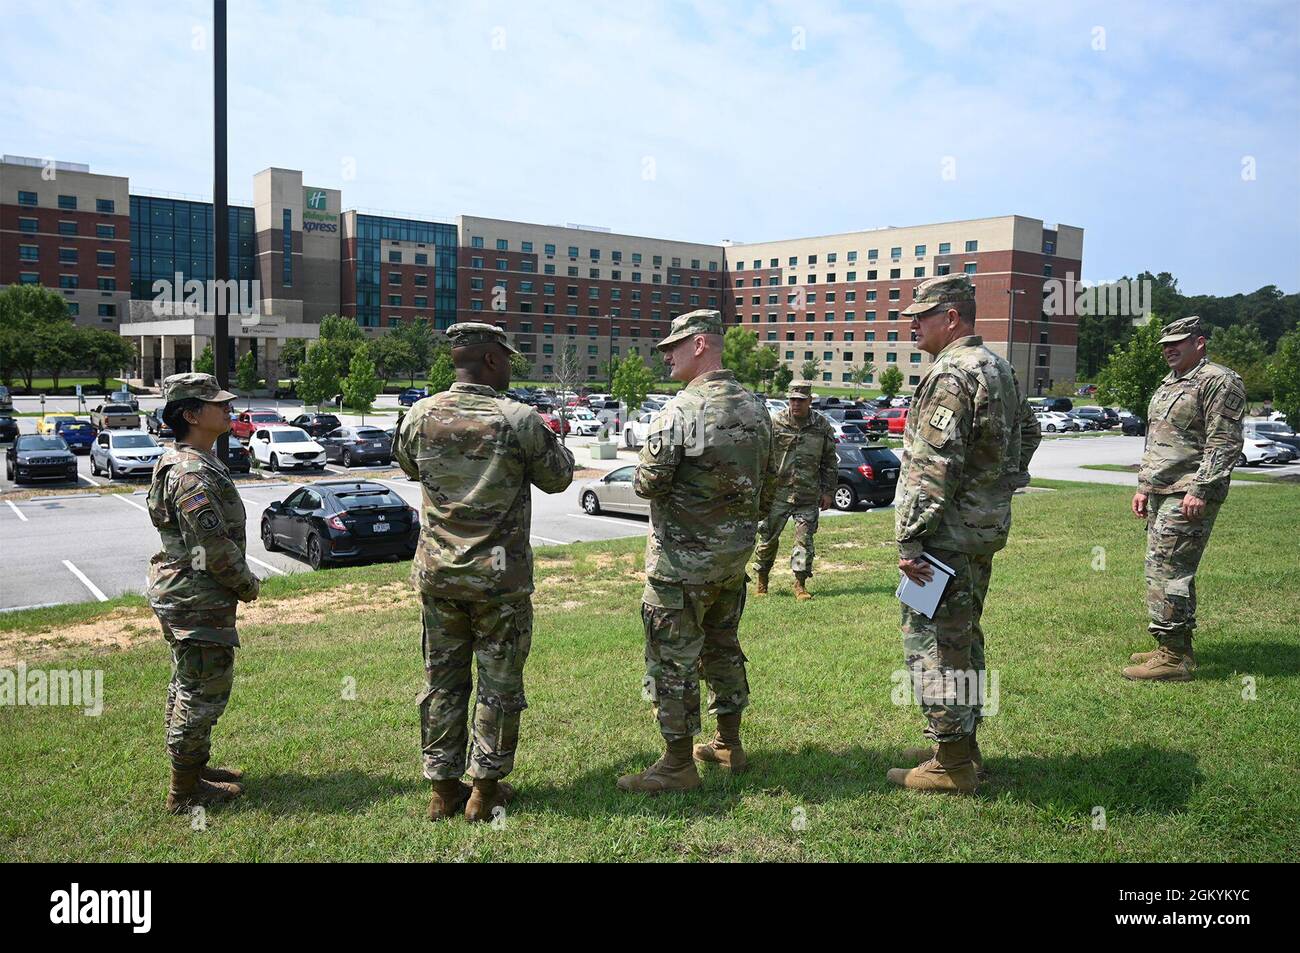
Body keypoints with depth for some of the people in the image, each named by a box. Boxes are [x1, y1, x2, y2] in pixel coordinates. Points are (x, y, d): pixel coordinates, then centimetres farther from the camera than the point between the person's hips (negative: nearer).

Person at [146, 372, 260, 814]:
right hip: (198, 599, -11)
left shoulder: (195, 463, 12)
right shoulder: (193, 474, -22)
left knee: (189, 685, 20)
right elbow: (214, 546, -25)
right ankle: (186, 790, 10)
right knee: (203, 690, -1)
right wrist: (248, 584, -11)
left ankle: (194, 766, 35)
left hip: (182, 594, 11)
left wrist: (241, 581, 15)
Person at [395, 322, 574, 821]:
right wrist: (549, 443, 18)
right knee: (499, 682, 10)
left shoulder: (420, 416, -3)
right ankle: (486, 789, 19)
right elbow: (557, 479, 0)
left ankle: (443, 789, 24)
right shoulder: (519, 420, -15)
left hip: (437, 573, 4)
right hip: (500, 577, -4)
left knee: (442, 680, 14)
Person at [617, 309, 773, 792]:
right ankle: (728, 745, 32)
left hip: (683, 558, -8)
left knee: (672, 660, 2)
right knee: (723, 647, 21)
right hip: (735, 554, 8)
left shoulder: (682, 409, -19)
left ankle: (678, 764, 10)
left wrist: (644, 476, 3)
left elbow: (647, 484, -19)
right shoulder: (756, 408, 6)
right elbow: (767, 488, 12)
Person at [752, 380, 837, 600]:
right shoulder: (775, 423, -2)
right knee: (768, 537, 5)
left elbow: (830, 462, 11)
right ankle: (761, 581, 22)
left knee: (804, 540, 1)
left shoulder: (822, 426, 4)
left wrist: (828, 491, 7)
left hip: (808, 497, 1)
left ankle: (800, 584, 10)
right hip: (777, 493, -1)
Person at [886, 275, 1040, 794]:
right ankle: (962, 744, 29)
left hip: (948, 535, -10)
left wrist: (909, 539, -22)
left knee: (935, 642, -2)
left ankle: (951, 763, 6)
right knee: (963, 637, 18)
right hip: (986, 530, 10)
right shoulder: (999, 368, 14)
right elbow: (1028, 433, 27)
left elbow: (932, 469, -24)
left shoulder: (950, 375, -18)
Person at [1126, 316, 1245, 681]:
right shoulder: (1167, 385, 20)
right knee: (1173, 570, 13)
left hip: (1188, 496, -10)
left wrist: (1200, 490, -22)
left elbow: (1224, 443, -16)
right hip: (1160, 494, 10)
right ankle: (1177, 648, 22)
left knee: (1165, 570, -12)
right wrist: (1143, 487, 21)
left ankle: (1173, 658, -8)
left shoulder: (1219, 382, -9)